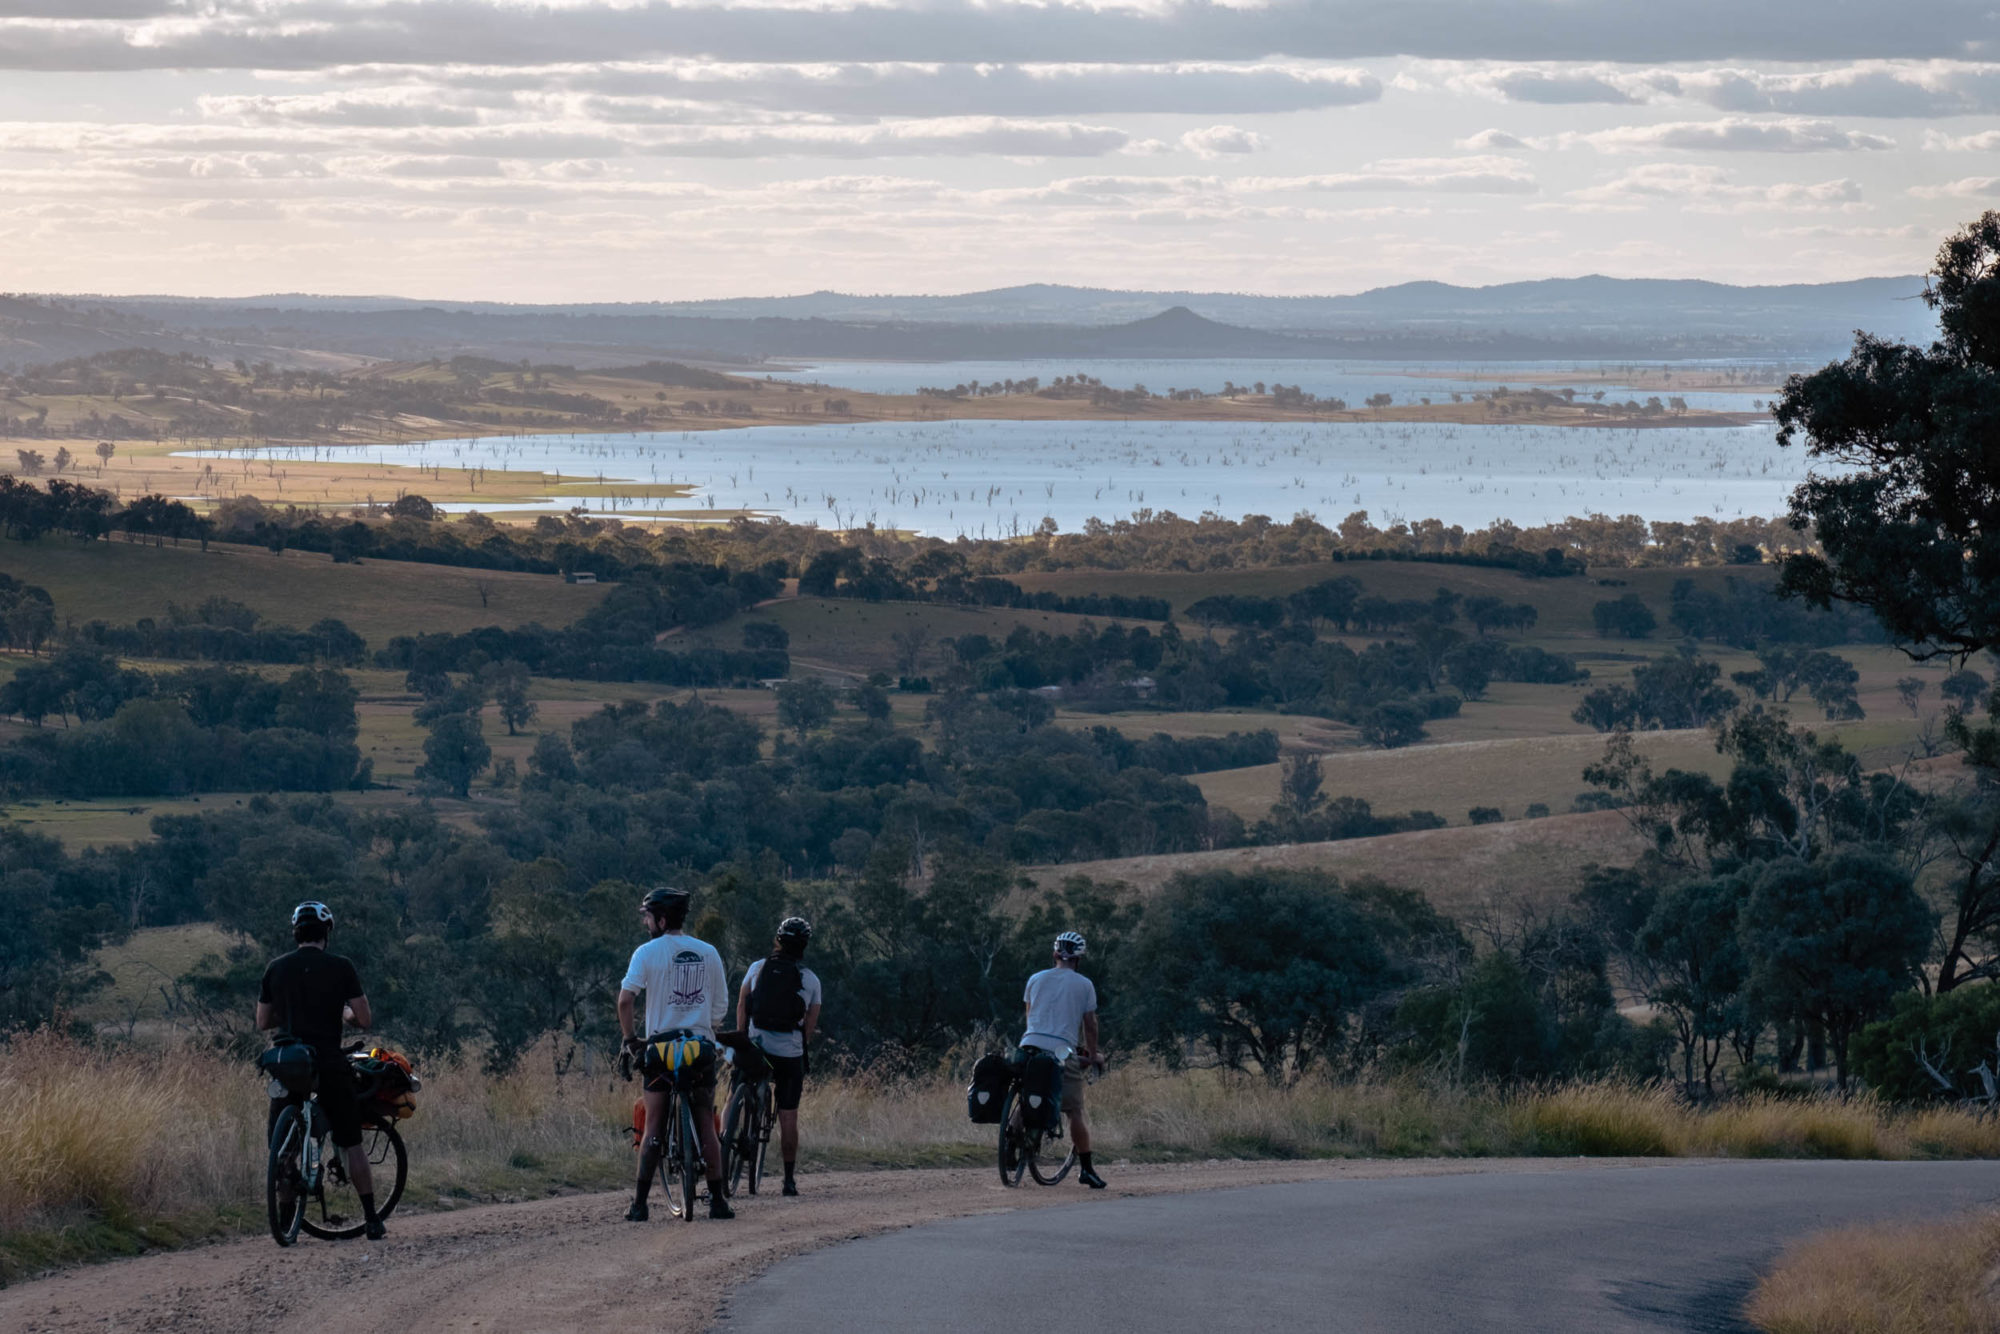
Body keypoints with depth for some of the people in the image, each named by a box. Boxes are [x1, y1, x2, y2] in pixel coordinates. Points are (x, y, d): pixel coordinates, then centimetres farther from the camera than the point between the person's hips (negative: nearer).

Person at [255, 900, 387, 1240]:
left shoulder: (276, 968, 5)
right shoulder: (340, 967, -3)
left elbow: (263, 1022, 10)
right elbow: (365, 1019, -4)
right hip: (330, 1065, -2)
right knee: (352, 1143, 7)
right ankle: (372, 1220, 7)